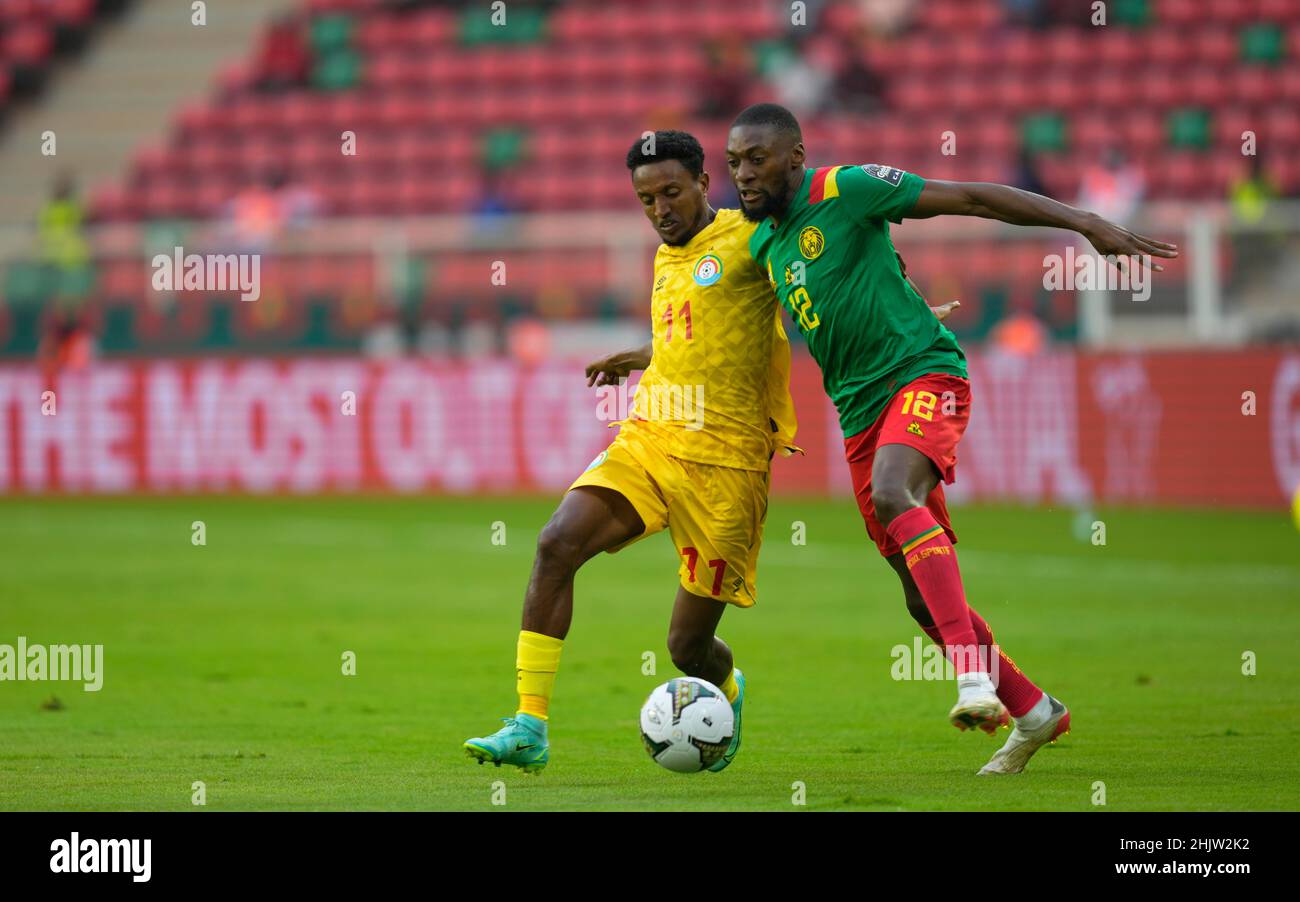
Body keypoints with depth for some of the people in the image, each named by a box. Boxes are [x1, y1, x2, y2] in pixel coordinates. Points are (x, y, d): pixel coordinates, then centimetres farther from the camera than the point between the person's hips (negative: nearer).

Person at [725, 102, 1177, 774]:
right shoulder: (761, 242, 13)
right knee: (924, 597, 6)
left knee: (893, 496, -37)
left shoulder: (845, 190, -8)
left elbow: (971, 198, -9)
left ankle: (974, 675, -46)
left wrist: (1088, 223, -13)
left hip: (922, 374, -8)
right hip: (860, 414, 8)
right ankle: (1034, 713, 23)